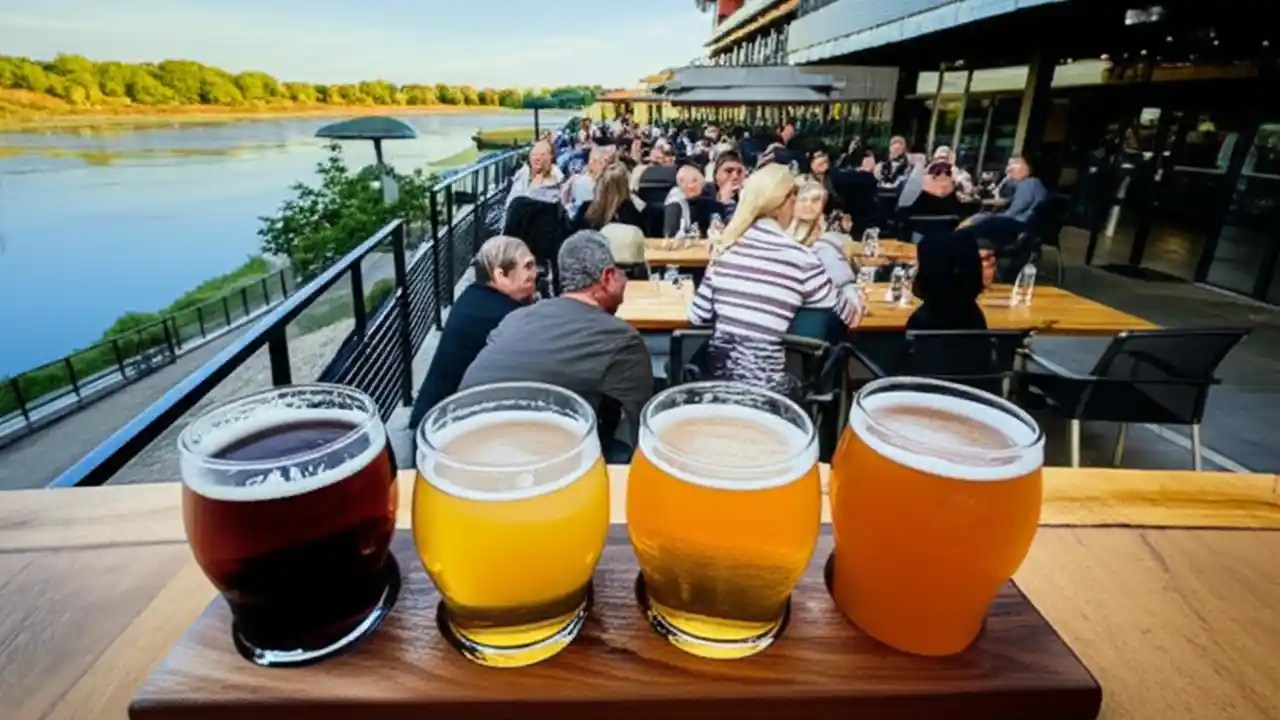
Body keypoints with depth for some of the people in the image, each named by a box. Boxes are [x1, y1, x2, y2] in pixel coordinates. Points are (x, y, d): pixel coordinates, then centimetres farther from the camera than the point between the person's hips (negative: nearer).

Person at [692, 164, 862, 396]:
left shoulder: (727, 247, 3)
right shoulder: (799, 258, -9)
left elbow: (697, 316, 8)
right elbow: (844, 312, 6)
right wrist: (856, 301, 29)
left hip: (717, 370, 5)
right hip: (764, 381, -4)